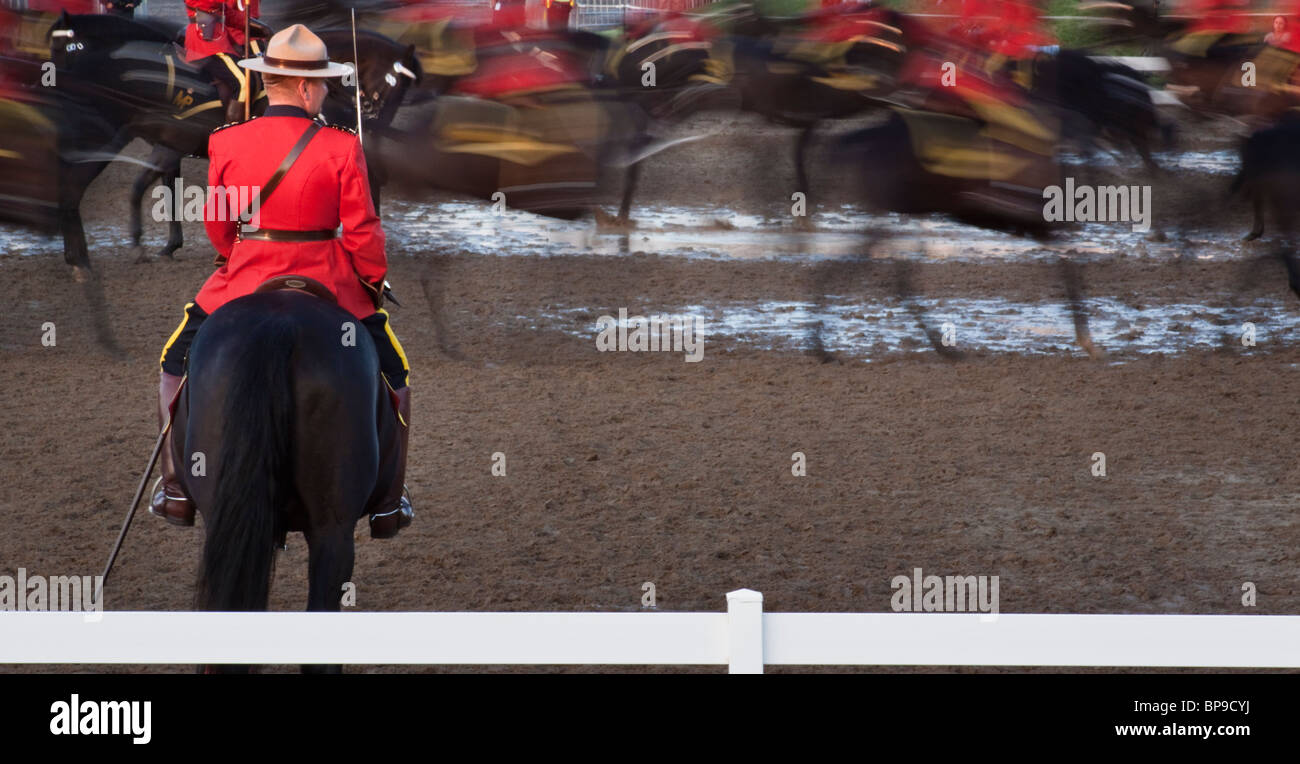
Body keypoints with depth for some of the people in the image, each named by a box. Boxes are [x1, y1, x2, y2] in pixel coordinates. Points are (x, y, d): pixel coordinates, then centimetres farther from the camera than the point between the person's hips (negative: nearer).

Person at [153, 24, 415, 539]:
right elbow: (362, 234, -9)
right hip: (329, 289, -1)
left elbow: (217, 228, 5)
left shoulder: (226, 144, -6)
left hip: (242, 285, 1)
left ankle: (176, 491, 19)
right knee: (393, 377, 22)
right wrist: (375, 280, 10)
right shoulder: (340, 149, -13)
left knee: (176, 368, 24)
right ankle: (388, 506, 21)